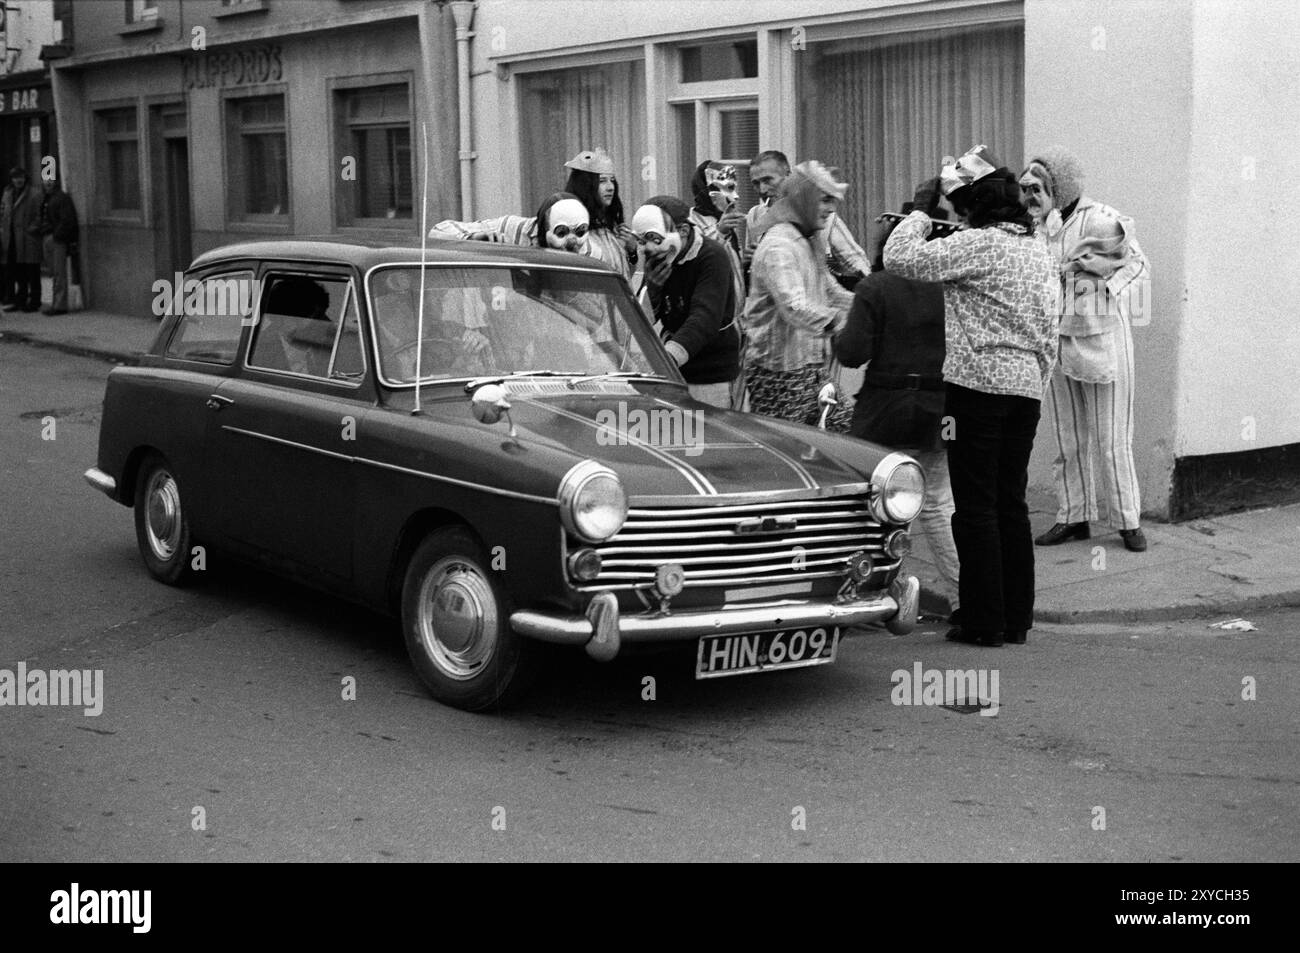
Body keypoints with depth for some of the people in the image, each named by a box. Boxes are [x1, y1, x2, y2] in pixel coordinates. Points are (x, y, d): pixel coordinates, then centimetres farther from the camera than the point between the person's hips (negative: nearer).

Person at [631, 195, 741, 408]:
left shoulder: (712, 257, -18)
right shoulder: (655, 262, 6)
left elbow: (705, 318, -31)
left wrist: (669, 357, -45)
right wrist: (652, 286, -13)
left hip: (712, 374, -6)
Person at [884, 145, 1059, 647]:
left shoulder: (979, 244, -13)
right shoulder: (1039, 247, 13)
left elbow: (900, 259, -16)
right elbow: (1049, 328, 17)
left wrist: (920, 209, -3)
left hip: (978, 382, -8)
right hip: (1027, 386, 8)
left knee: (976, 505, -1)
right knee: (1011, 501, 13)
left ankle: (985, 621, 3)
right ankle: (1017, 617, 18)